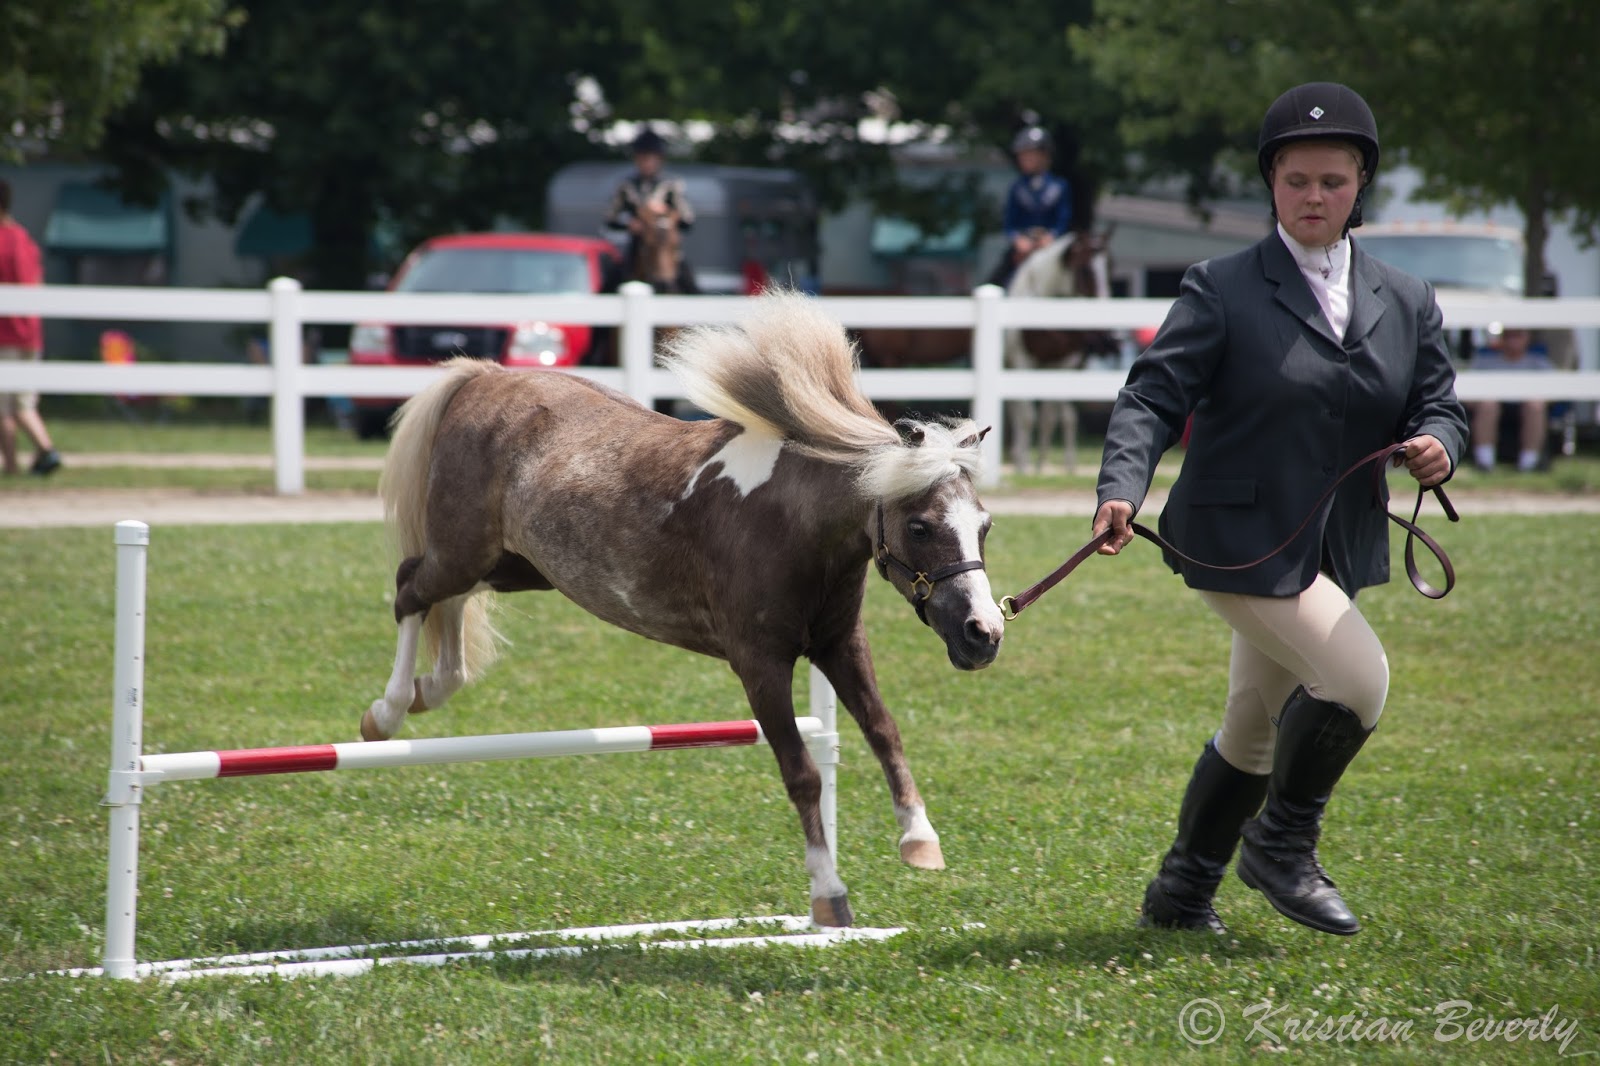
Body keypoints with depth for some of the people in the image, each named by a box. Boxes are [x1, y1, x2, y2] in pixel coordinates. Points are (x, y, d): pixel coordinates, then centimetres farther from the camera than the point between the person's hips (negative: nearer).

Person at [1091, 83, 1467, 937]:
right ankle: (1284, 845, 1)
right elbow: (1153, 396, -13)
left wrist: (1436, 444, -15)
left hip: (1338, 549, 6)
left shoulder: (1405, 304, 8)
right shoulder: (1222, 291, -7)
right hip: (1239, 542, -6)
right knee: (1356, 678, -20)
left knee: (1257, 730, 15)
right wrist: (1121, 489, -30)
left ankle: (1181, 892, 32)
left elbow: (1438, 407, 10)